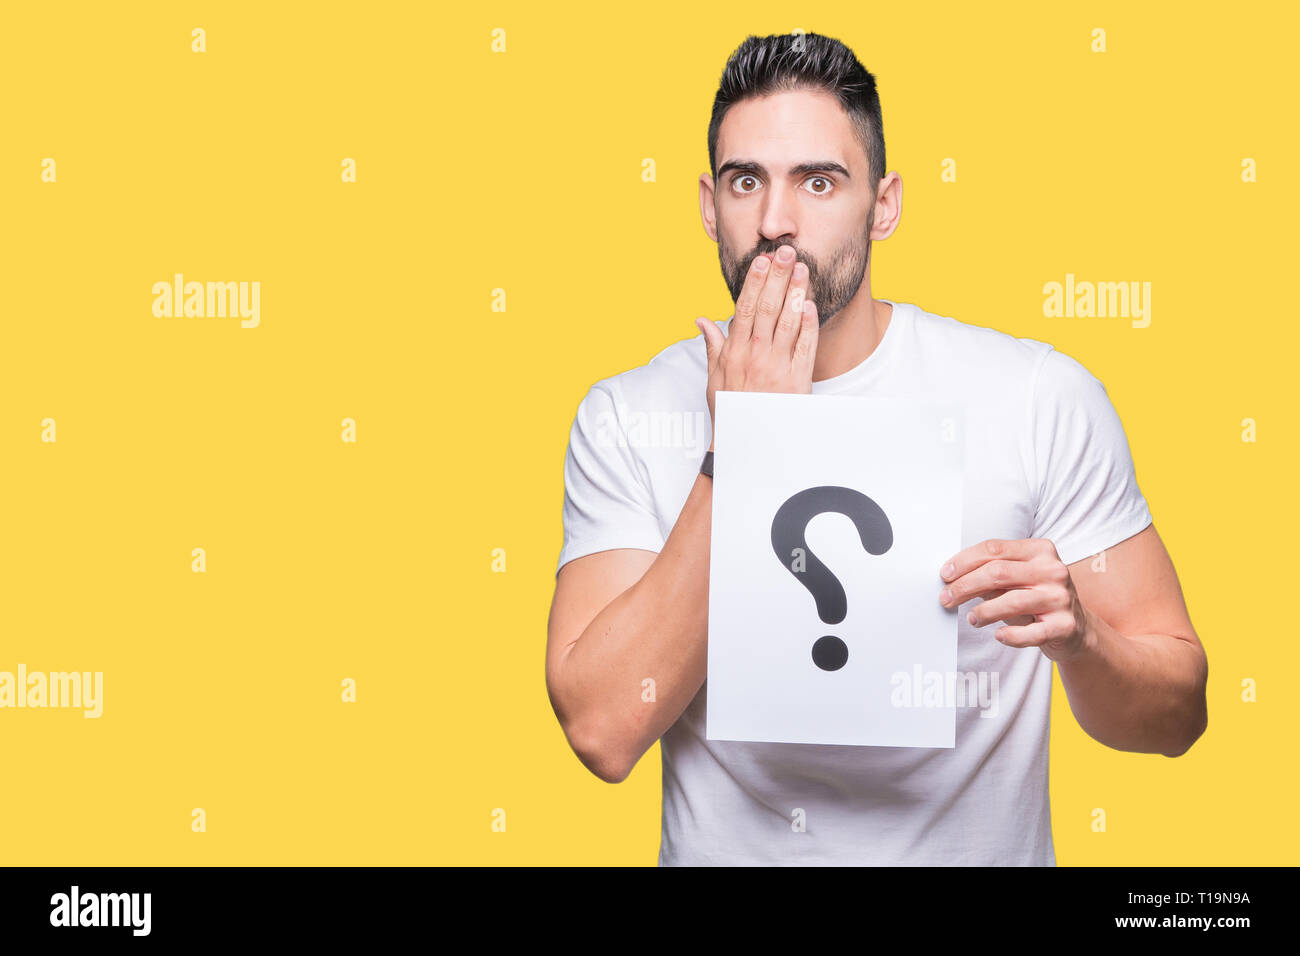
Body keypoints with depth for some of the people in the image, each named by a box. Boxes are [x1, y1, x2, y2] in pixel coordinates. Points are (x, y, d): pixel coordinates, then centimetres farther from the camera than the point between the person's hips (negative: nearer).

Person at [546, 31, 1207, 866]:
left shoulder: (1044, 397, -6)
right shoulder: (624, 418, -3)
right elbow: (603, 732, -14)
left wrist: (1076, 638, -20)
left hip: (974, 851, 1)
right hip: (722, 847, 0)